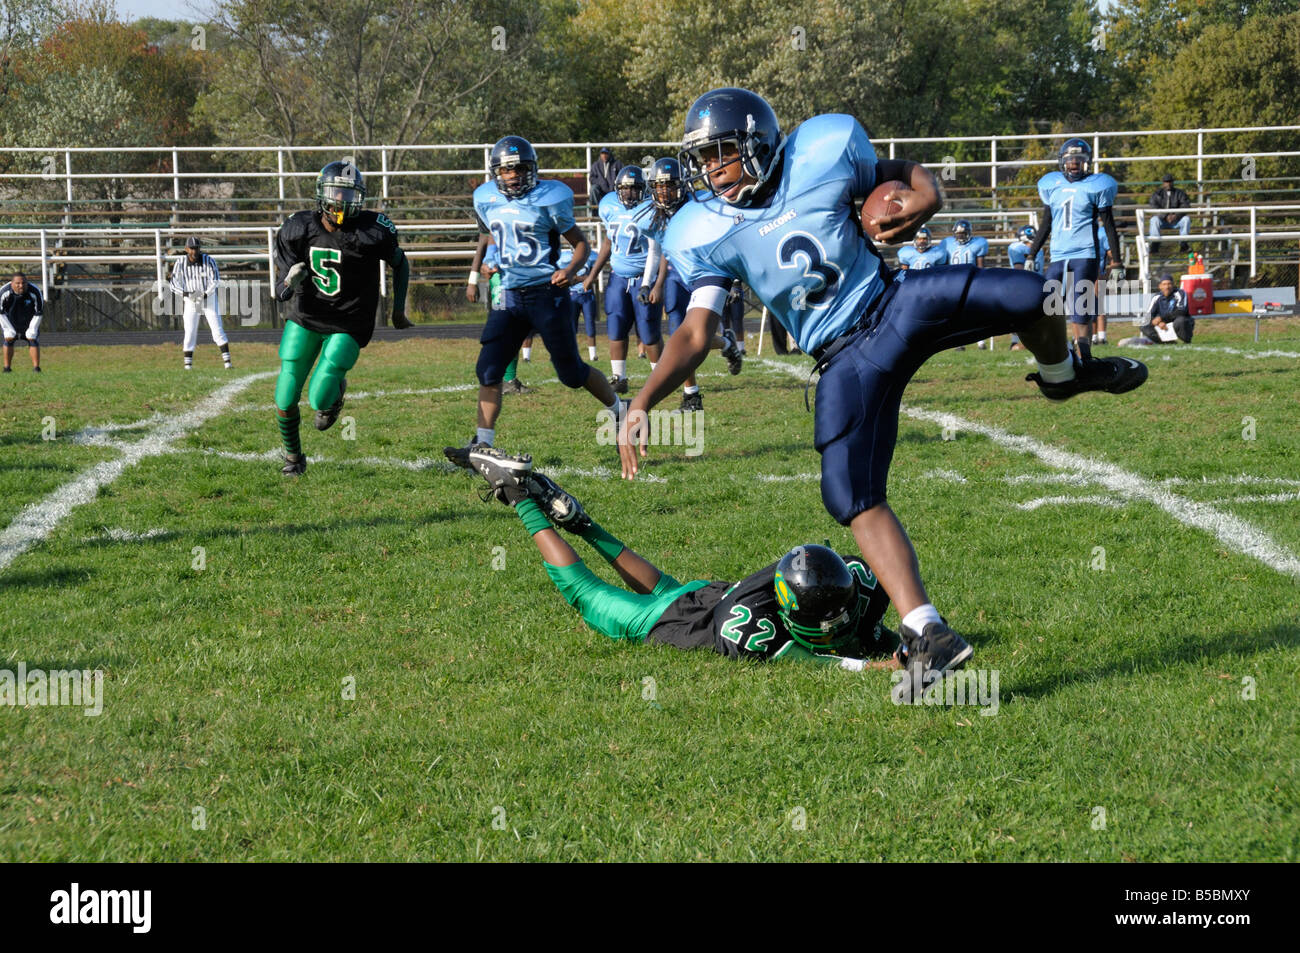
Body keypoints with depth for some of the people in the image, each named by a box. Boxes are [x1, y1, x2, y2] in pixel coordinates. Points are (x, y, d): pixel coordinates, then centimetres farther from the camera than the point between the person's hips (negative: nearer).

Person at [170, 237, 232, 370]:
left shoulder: (209, 260, -12)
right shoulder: (180, 262, -8)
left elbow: (215, 279, -18)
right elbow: (174, 284, -8)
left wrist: (206, 294, -30)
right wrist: (184, 293, -26)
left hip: (209, 298, -1)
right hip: (190, 301, 1)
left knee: (217, 329, -8)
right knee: (189, 331, -2)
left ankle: (227, 361, -9)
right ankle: (188, 363, 9)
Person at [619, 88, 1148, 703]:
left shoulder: (825, 150, -6)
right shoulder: (702, 233, -5)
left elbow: (900, 176, 13)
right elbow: (695, 334, -8)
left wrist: (922, 197, -11)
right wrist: (642, 403, -22)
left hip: (895, 301, 0)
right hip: (845, 360, 0)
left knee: (1033, 297, -20)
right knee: (851, 498, -17)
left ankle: (1059, 376, 17)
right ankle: (928, 635, -12)